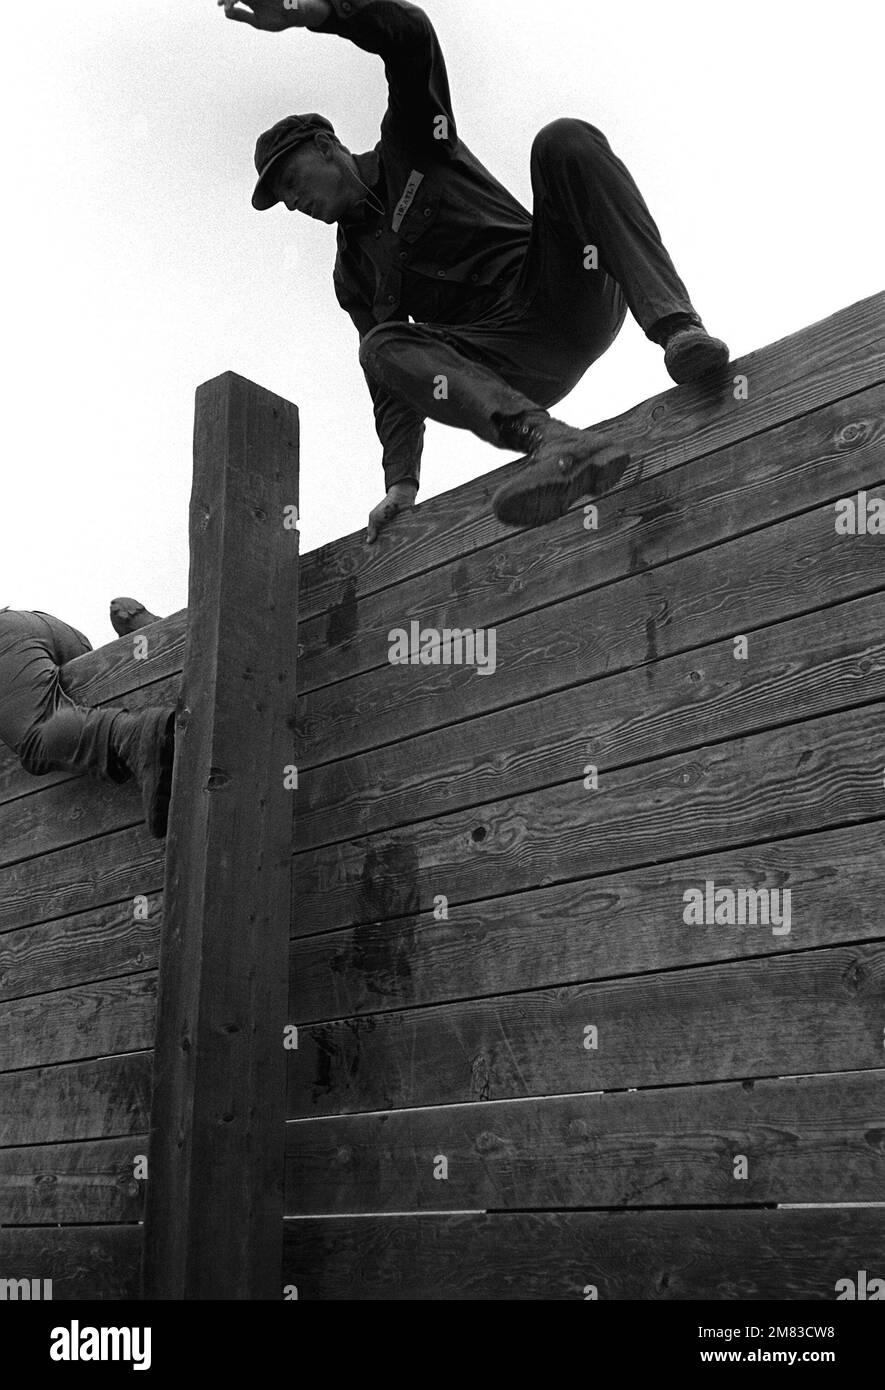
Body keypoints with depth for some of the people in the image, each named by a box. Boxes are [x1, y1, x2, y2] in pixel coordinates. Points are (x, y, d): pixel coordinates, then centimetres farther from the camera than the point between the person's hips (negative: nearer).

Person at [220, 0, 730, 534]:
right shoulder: (353, 274, 22)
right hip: (516, 373, 3)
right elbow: (391, 386, 13)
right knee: (383, 348, -24)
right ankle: (550, 441, -50)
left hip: (573, 297, -3)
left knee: (567, 141, -24)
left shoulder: (410, 143, 13)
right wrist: (402, 483, -1)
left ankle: (676, 325, -41)